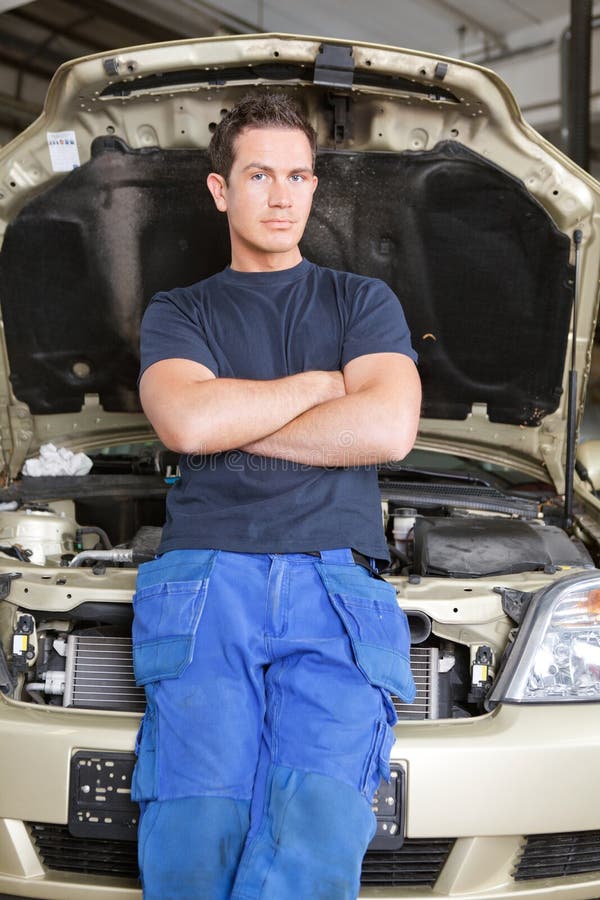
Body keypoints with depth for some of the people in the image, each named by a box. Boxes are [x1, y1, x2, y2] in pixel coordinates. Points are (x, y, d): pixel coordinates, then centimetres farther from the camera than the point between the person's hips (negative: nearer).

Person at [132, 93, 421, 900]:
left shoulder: (364, 303, 21)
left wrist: (232, 424, 3)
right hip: (204, 577, 0)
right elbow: (185, 420, -2)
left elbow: (389, 429, 1)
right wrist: (323, 385, 6)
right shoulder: (179, 313, 21)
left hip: (335, 580, 0)